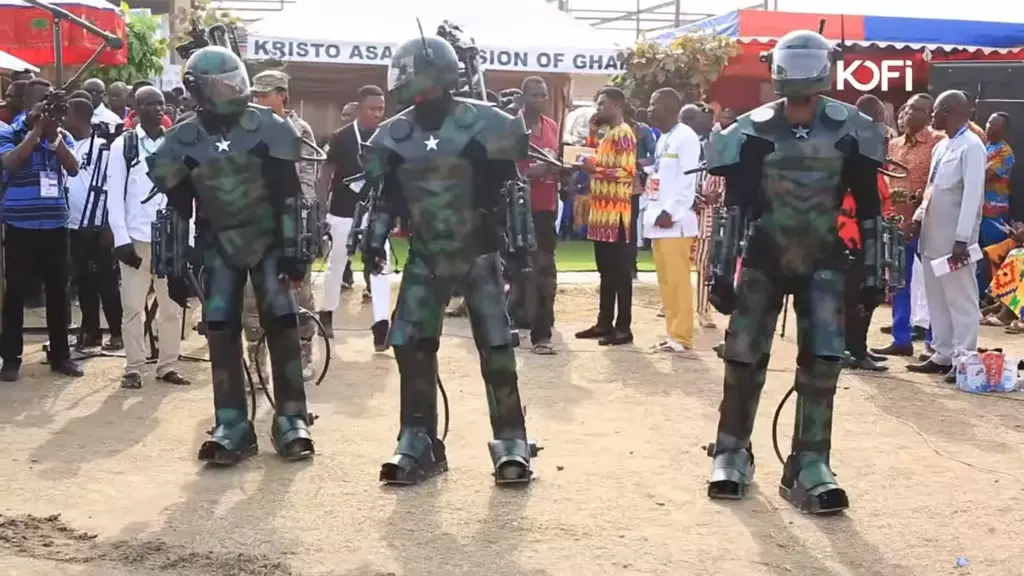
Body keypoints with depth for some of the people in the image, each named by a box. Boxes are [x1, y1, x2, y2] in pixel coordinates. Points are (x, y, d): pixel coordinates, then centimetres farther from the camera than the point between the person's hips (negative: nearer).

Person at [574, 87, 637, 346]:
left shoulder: (623, 134, -11)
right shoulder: (608, 134, 19)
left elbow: (628, 172, -18)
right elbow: (601, 163, 22)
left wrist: (596, 169, -19)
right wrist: (592, 132, 17)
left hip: (616, 214, -10)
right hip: (603, 212, 10)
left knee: (619, 271, -7)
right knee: (606, 270, 12)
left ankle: (623, 327, -5)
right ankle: (604, 323, 17)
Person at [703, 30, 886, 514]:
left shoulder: (848, 131, -8)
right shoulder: (754, 132, -11)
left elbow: (868, 205, -1)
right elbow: (732, 206, -6)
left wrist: (872, 270, -1)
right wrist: (722, 271, -8)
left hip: (822, 260, 0)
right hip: (765, 258, 0)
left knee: (822, 359, -9)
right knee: (744, 355, -2)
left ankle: (809, 466, -1)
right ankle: (731, 454, 15)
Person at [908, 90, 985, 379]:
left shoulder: (971, 146, -11)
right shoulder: (942, 146, 15)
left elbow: (973, 195, -17)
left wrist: (962, 239, -21)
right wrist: (919, 216, 8)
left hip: (954, 238, -9)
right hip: (933, 235, 9)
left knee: (960, 299, -3)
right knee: (937, 299, 12)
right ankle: (943, 355, 19)